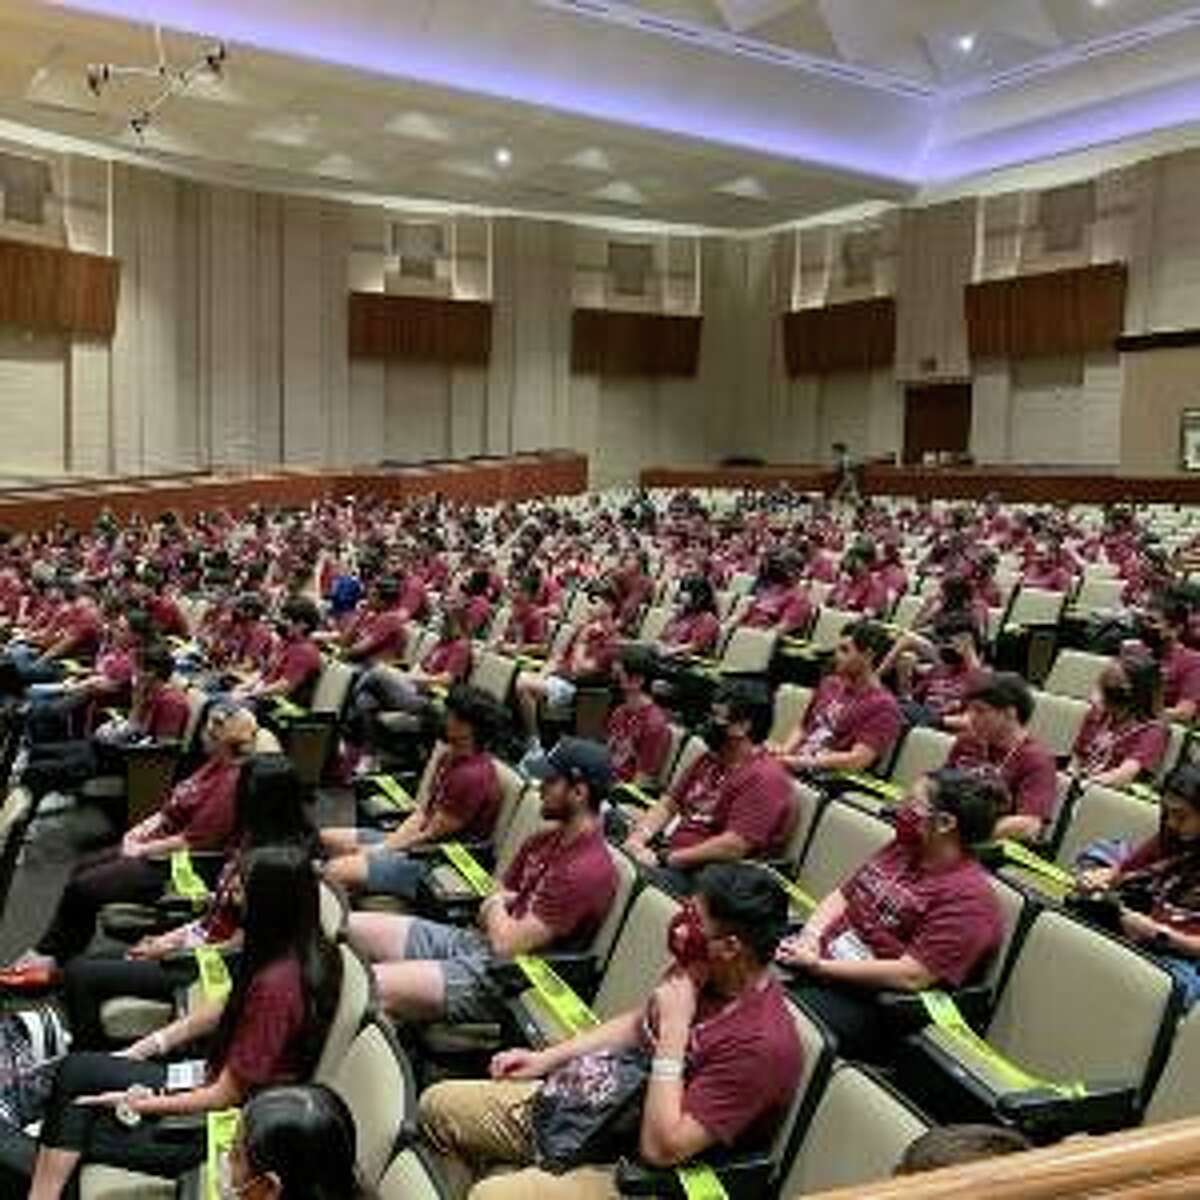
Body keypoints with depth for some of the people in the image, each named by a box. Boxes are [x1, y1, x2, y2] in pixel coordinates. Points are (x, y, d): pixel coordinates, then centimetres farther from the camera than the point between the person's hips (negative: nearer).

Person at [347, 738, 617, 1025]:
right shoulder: (546, 841, 10)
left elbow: (506, 944, -21)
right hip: (470, 941, 10)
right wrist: (495, 905, -5)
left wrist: (496, 906, 0)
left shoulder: (588, 870, -21)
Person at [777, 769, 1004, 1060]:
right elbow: (842, 896, 17)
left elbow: (911, 977, -20)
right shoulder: (903, 847, 11)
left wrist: (819, 965, -18)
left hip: (866, 1000, -8)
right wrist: (810, 936, -4)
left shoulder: (968, 896, -13)